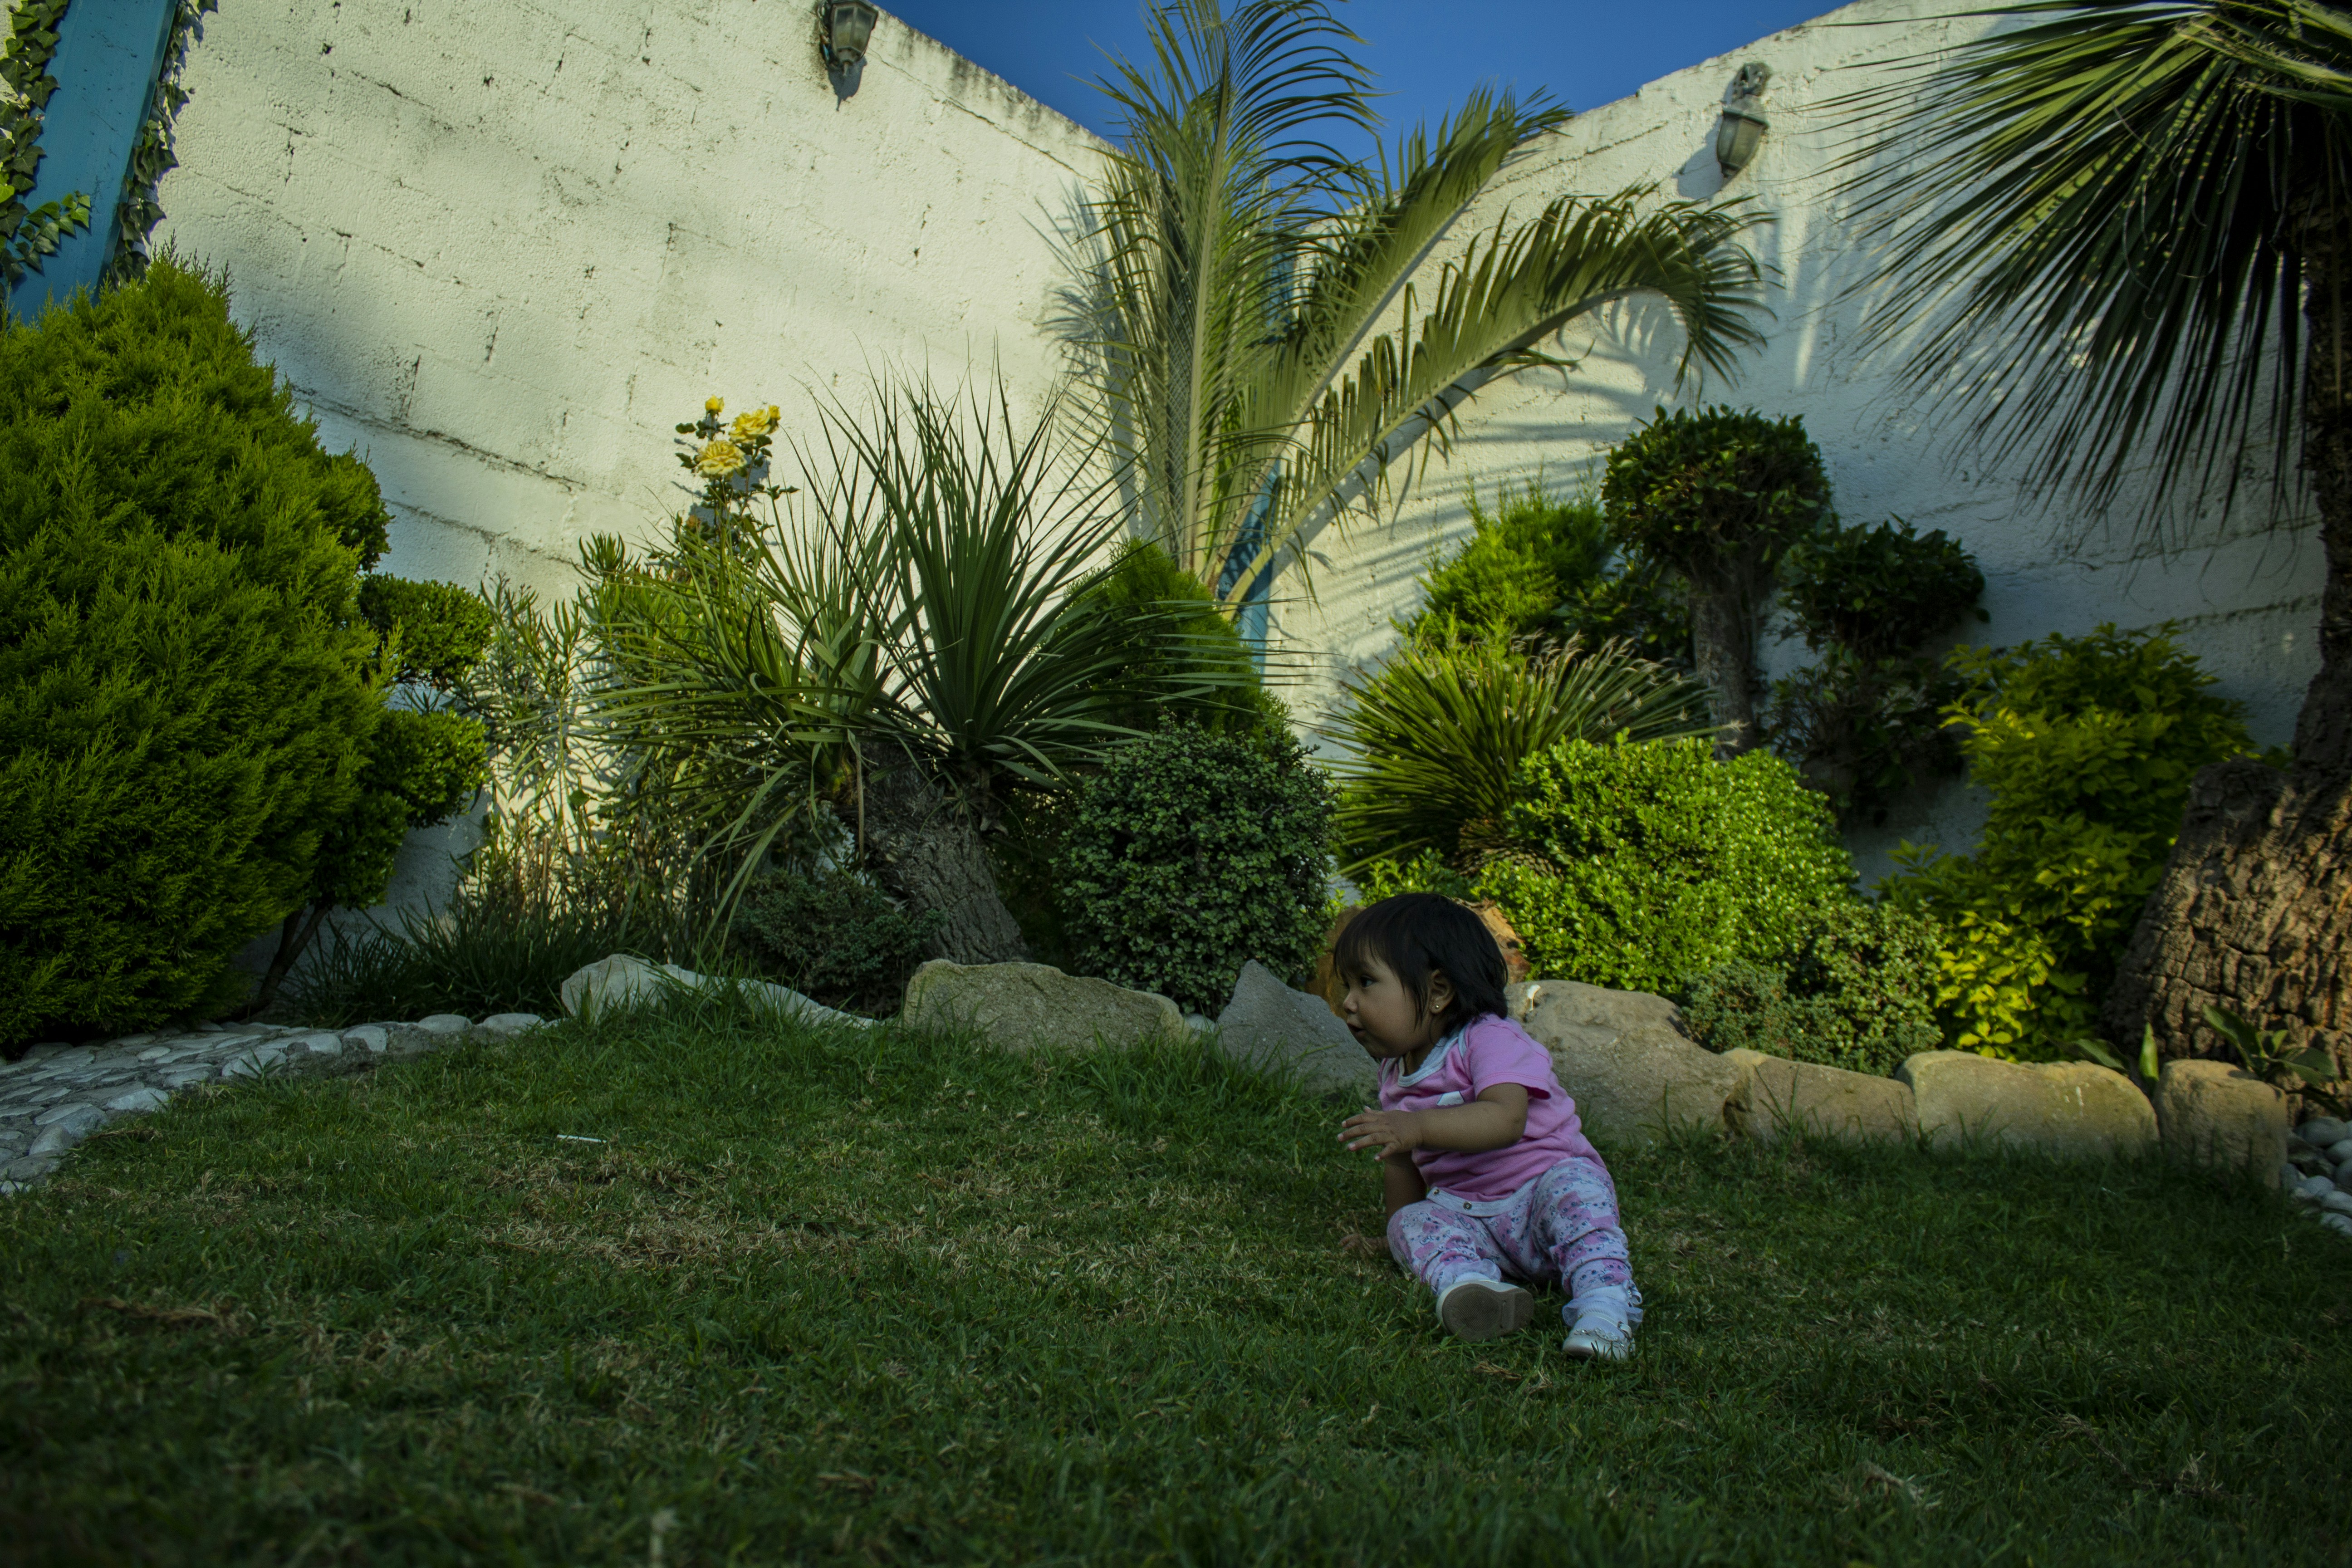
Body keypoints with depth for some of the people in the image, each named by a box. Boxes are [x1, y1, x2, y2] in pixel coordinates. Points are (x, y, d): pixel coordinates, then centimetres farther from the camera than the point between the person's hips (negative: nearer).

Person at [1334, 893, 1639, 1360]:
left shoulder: (1489, 1040, -15)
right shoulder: (1396, 1075, 9)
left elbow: (1506, 1119, -35)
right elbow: (1402, 1164, 22)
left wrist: (1419, 1126, -45)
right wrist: (1400, 1227, 23)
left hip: (1538, 1186, -6)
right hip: (1469, 1219, 6)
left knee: (1573, 1185, -35)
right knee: (1412, 1223, -19)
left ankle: (1604, 1307, -45)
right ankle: (1470, 1286, -46)